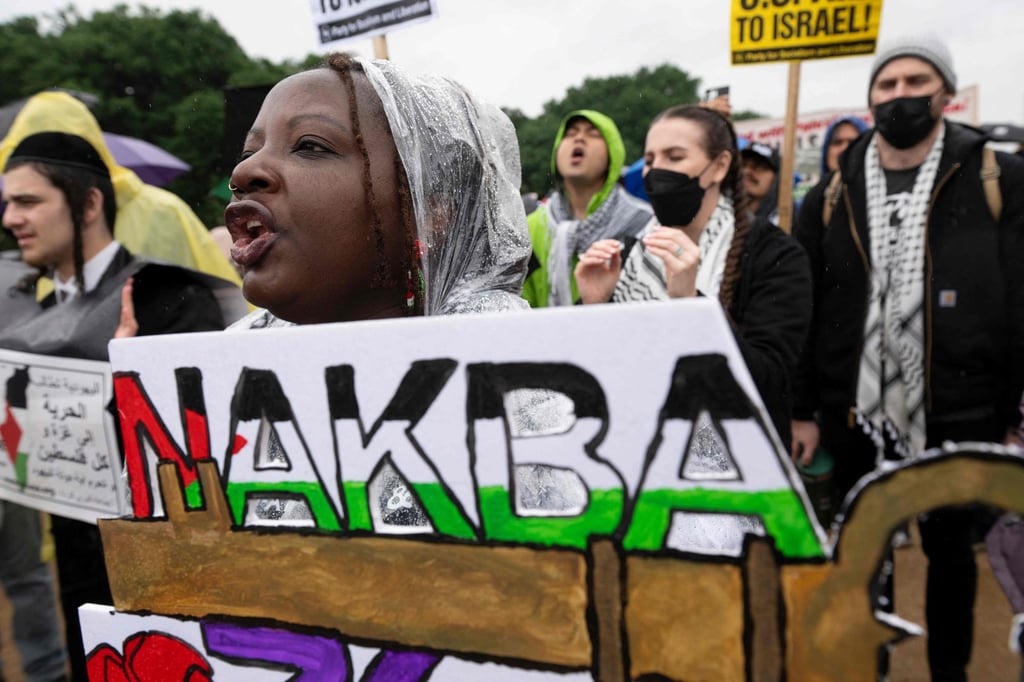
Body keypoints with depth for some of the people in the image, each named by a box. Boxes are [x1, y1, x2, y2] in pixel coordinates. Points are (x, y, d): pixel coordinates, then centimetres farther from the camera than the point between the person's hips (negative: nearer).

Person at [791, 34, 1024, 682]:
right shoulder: (832, 196, 4)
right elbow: (803, 310, 3)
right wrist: (803, 409, 1)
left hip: (958, 415, -1)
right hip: (855, 413, 2)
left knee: (950, 548, 16)